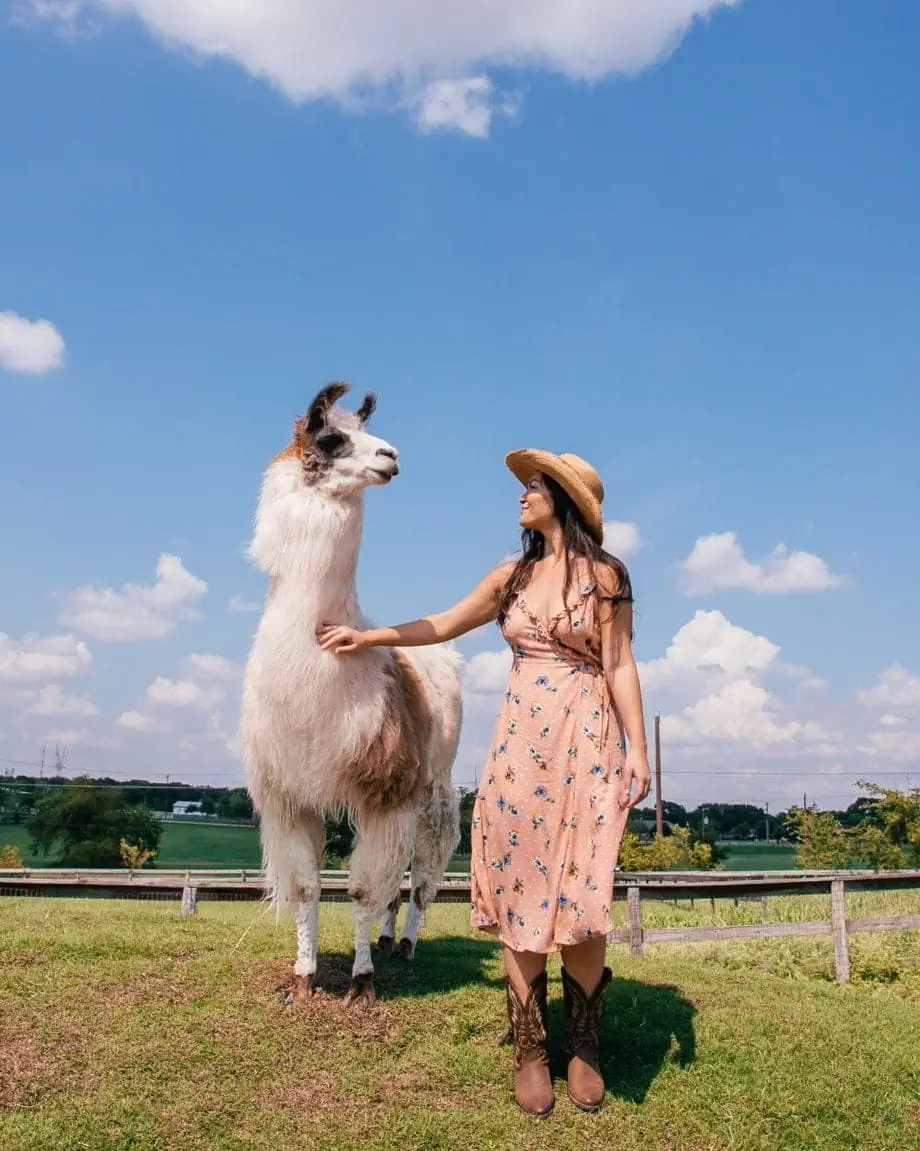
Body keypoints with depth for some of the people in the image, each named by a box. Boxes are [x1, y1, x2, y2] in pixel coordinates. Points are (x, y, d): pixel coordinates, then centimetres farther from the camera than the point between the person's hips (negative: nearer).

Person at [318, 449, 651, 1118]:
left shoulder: (605, 575, 0)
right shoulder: (513, 577, 12)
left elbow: (619, 667, -3)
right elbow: (442, 626, 21)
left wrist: (638, 752, -9)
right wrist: (367, 637, 22)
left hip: (586, 743, -4)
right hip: (520, 742, 4)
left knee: (576, 900, -6)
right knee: (518, 895, 3)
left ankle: (584, 1046, 15)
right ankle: (530, 1049, 15)